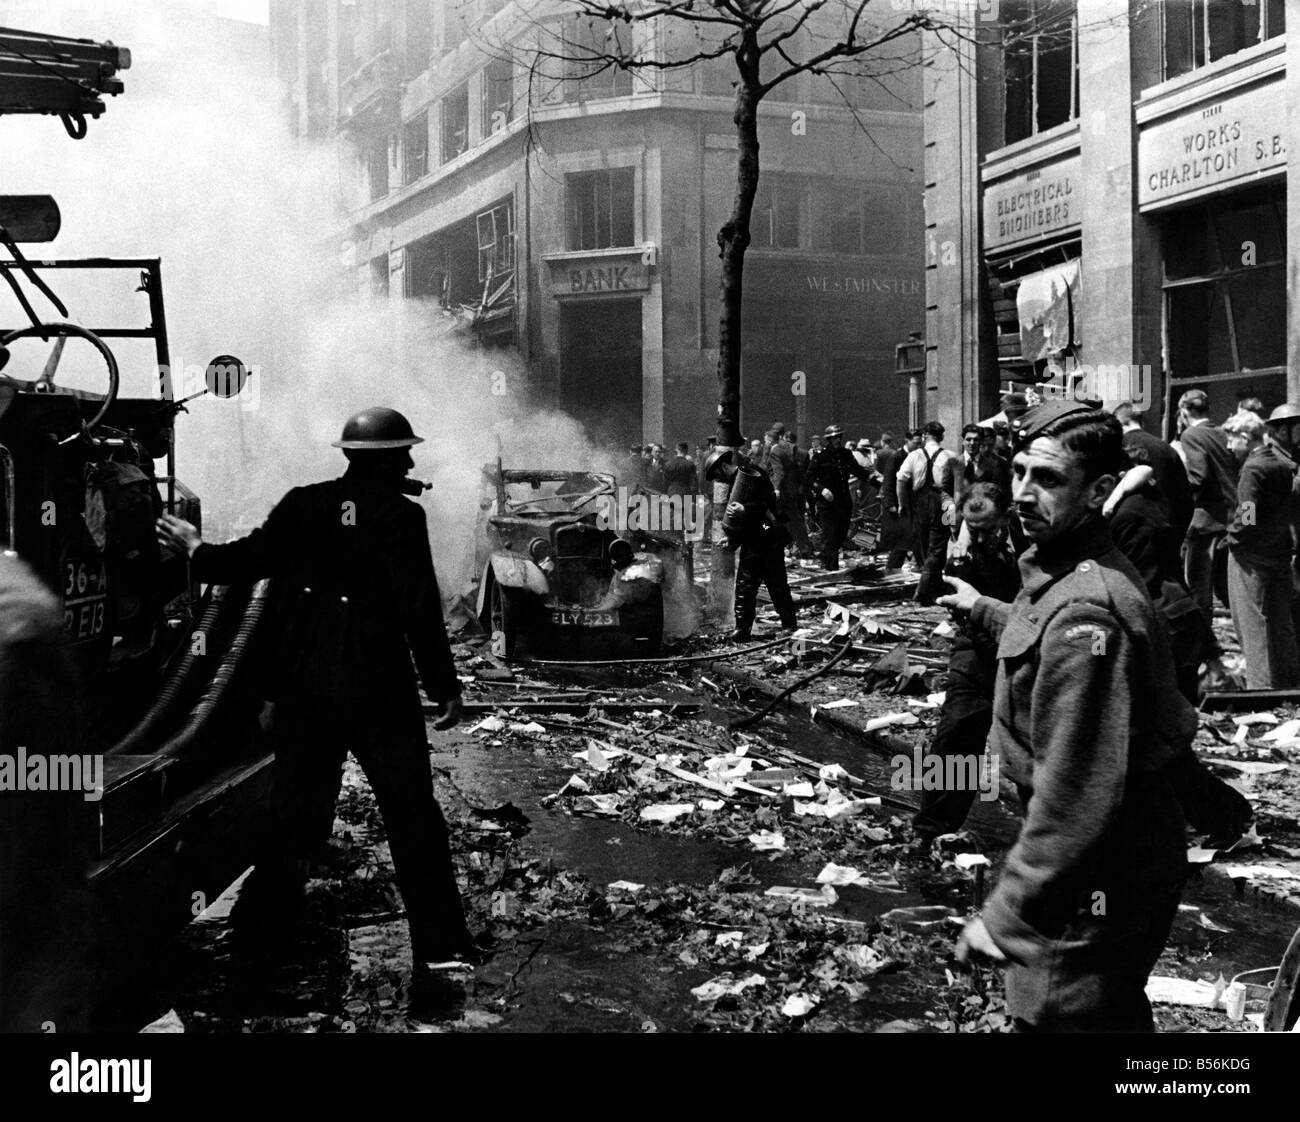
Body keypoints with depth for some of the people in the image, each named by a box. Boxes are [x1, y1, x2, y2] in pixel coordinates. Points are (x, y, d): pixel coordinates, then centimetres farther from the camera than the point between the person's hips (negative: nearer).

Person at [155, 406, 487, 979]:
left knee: (295, 808, 15)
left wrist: (195, 549, 24)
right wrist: (445, 686, -5)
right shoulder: (400, 515, -10)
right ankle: (439, 941, 12)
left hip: (303, 685, 4)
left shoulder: (303, 504, 1)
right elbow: (420, 610, -13)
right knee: (413, 817, 6)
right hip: (378, 690, -4)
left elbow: (248, 560, 4)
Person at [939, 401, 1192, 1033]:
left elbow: (1076, 795, -32)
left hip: (1102, 879, -10)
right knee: (1117, 1013, 26)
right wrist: (983, 610, 38)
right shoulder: (1063, 572, 4)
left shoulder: (1085, 607, -28)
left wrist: (1006, 915, -29)